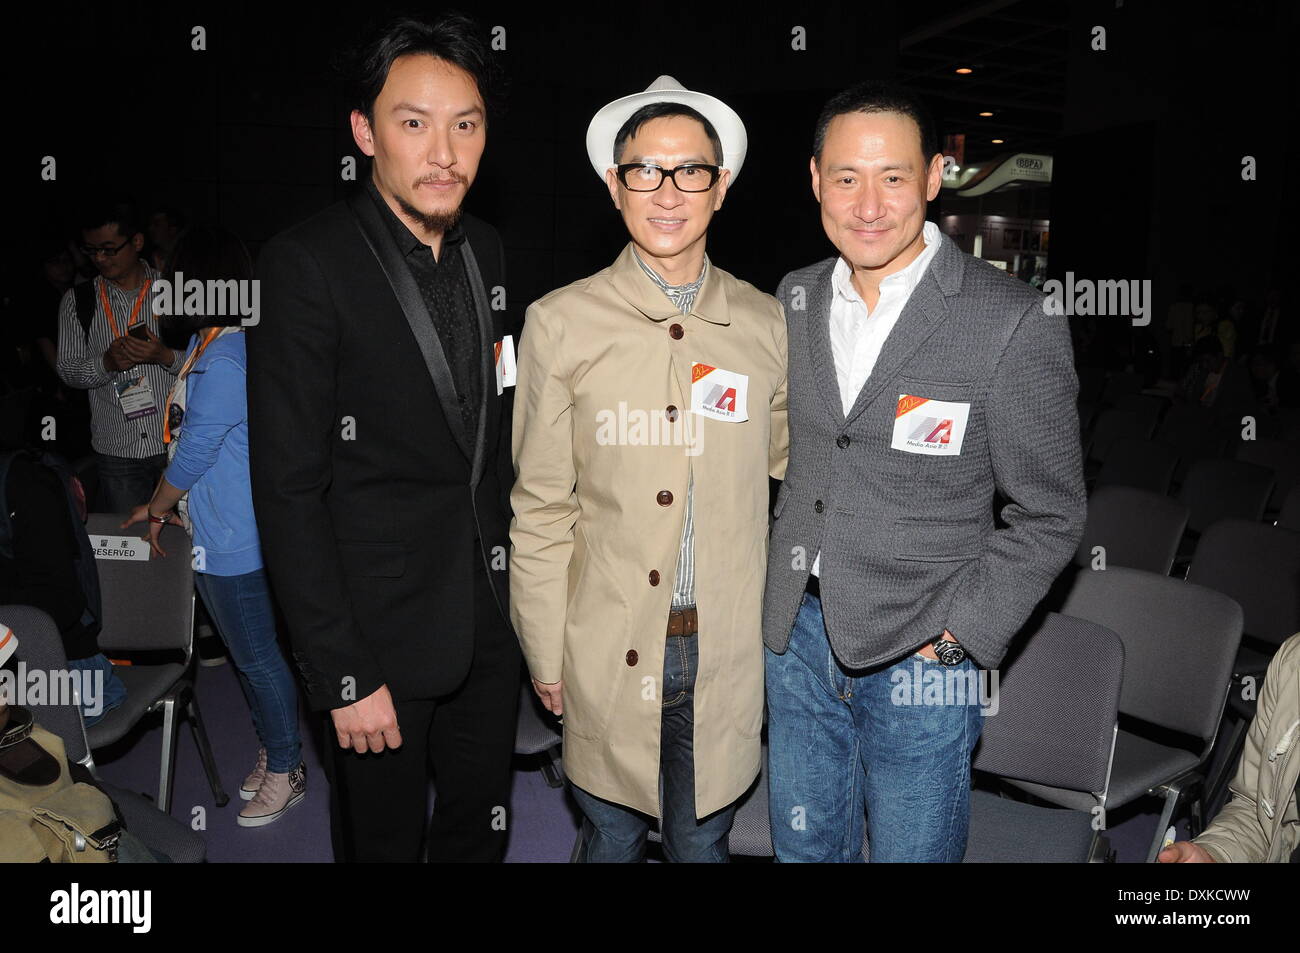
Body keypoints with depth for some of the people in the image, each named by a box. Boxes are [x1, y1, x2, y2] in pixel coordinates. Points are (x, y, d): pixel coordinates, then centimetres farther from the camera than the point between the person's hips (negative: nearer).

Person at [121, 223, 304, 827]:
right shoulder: (208, 347, 9)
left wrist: (155, 507, -2)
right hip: (215, 538, 10)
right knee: (248, 654, 20)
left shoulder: (224, 359, -23)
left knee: (258, 658, 4)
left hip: (235, 544, -10)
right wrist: (168, 508, 15)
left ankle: (286, 771, 20)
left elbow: (194, 453, -18)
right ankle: (273, 750, 35)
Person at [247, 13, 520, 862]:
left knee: (482, 833, 21)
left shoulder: (488, 251, 4)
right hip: (381, 630, -5)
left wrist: (524, 583, 9)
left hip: (493, 615, 6)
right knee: (384, 838, 16)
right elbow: (289, 487, -16)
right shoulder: (309, 264, -15)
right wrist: (341, 675, -16)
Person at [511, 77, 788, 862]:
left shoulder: (767, 323, 1)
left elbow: (788, 467, 11)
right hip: (608, 650, -1)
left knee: (703, 841, 19)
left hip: (726, 649, 2)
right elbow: (540, 506, -2)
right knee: (612, 837, 17)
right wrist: (545, 655, -1)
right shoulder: (561, 323, -4)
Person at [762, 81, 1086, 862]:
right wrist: (781, 593, 8)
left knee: (913, 849, 15)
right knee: (802, 844, 22)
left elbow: (1050, 516, -8)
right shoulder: (796, 298, 2)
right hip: (796, 630, 5)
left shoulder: (1015, 322, -15)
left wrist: (956, 636, -12)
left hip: (921, 652, -4)